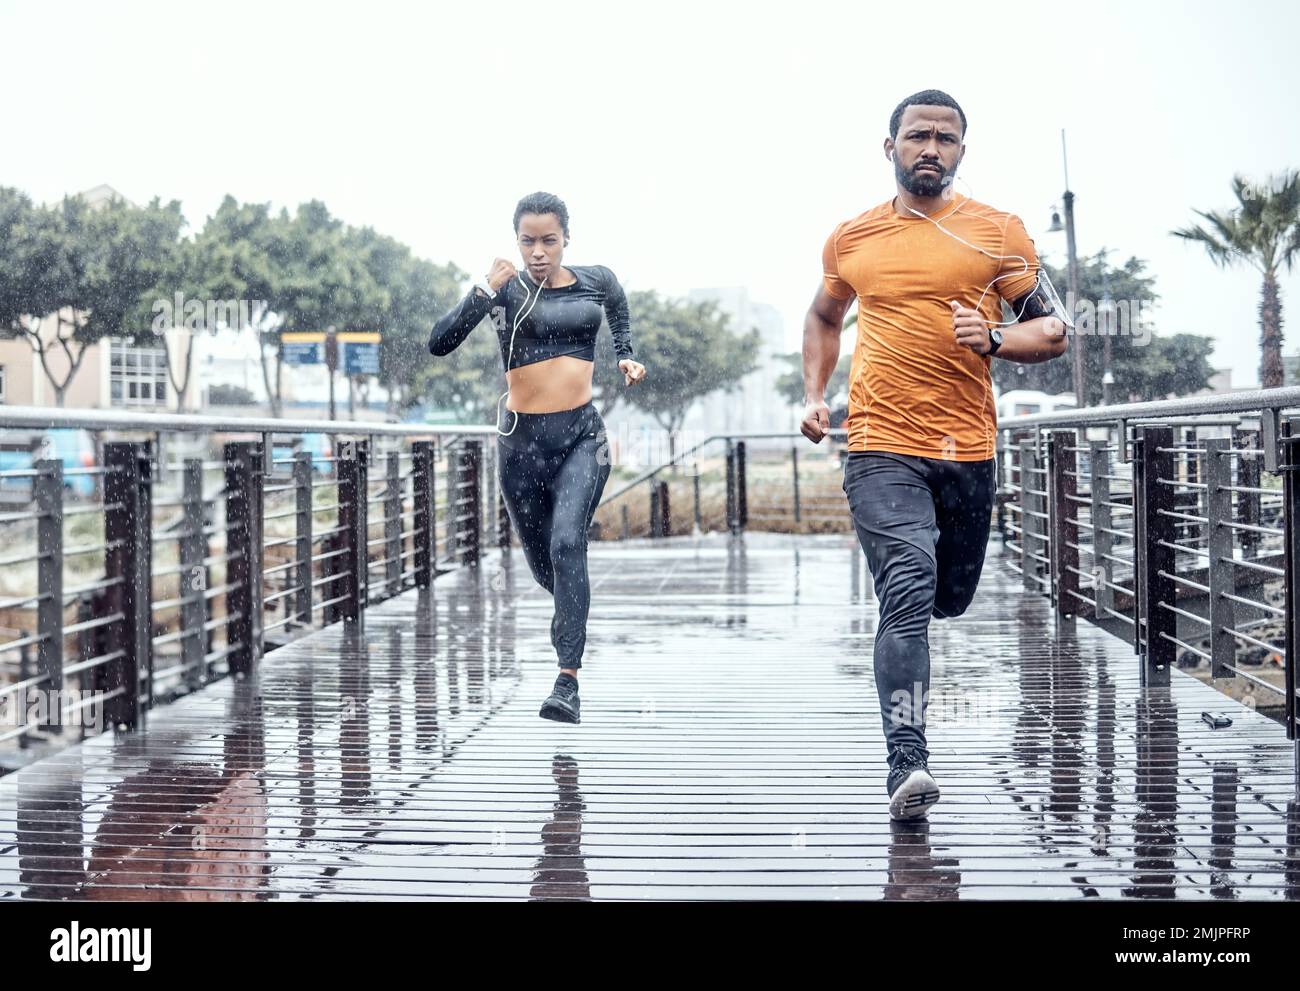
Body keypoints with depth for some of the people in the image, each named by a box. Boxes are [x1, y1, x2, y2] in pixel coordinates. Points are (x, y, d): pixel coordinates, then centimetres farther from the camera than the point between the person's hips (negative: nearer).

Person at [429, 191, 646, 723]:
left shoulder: (597, 282, 4)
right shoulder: (507, 289, -4)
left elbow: (619, 314, 29)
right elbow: (439, 342, -15)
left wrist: (627, 359, 13)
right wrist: (484, 293, -25)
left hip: (582, 434, -1)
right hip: (523, 438, 1)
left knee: (567, 541, -21)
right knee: (541, 560, 13)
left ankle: (568, 681, -24)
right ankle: (571, 612, 50)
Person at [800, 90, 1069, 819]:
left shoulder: (998, 233, 4)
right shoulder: (852, 239, 8)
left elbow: (1055, 330, 6)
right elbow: (825, 318, 26)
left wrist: (994, 338, -14)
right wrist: (814, 395, 13)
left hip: (968, 450, 2)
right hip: (882, 450, -2)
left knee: (949, 599, 15)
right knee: (907, 593, -18)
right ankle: (908, 765, -21)